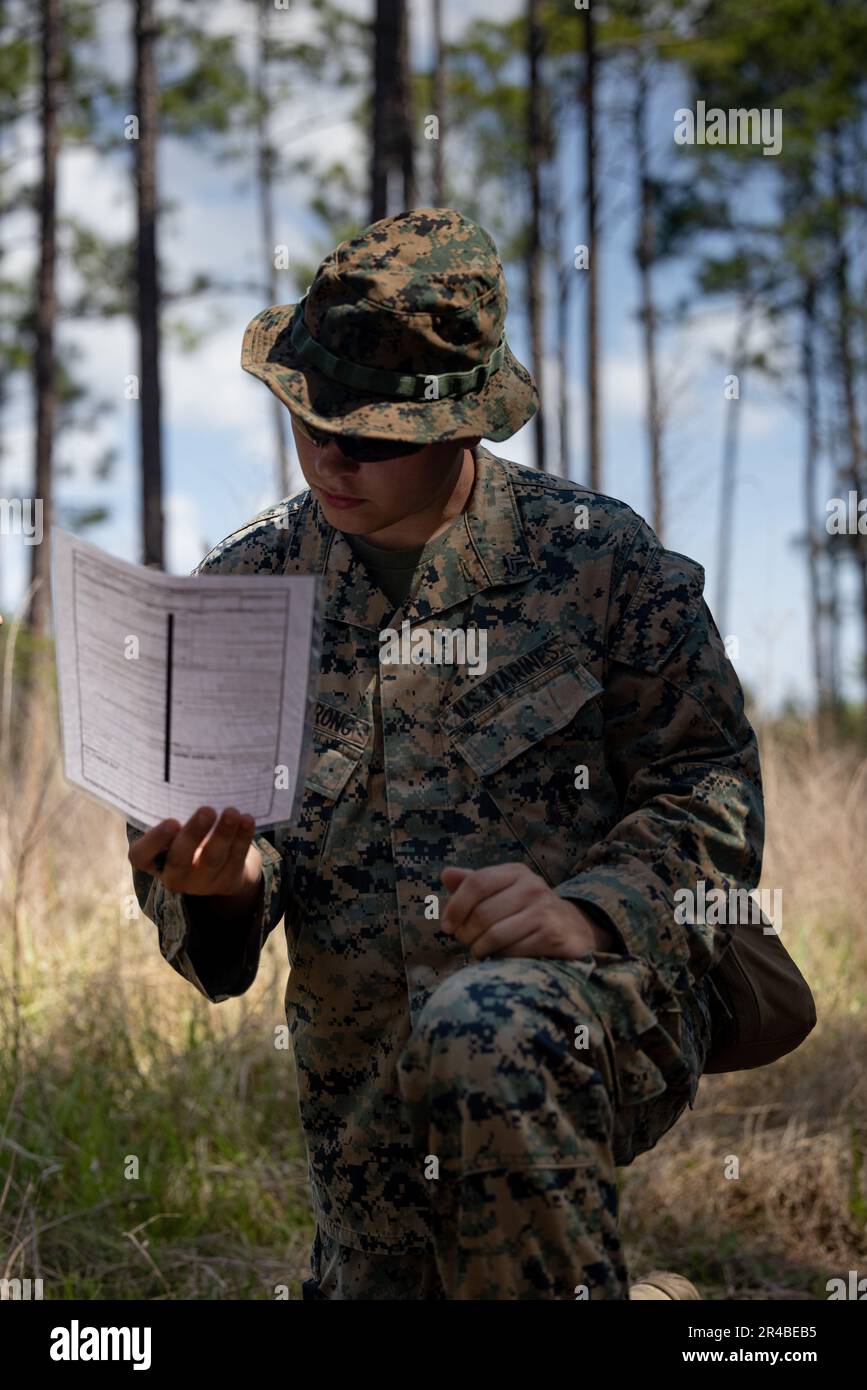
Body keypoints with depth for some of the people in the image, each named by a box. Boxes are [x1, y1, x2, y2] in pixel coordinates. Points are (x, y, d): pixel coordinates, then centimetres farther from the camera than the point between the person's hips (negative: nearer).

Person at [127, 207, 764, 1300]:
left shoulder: (597, 556, -4)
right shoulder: (243, 585, 4)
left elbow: (709, 784, -2)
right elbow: (190, 840, 9)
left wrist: (587, 913, -20)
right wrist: (219, 882, -16)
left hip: (604, 1005, -5)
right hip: (360, 1075, 5)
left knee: (480, 1028, -37)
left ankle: (575, 1284, -13)